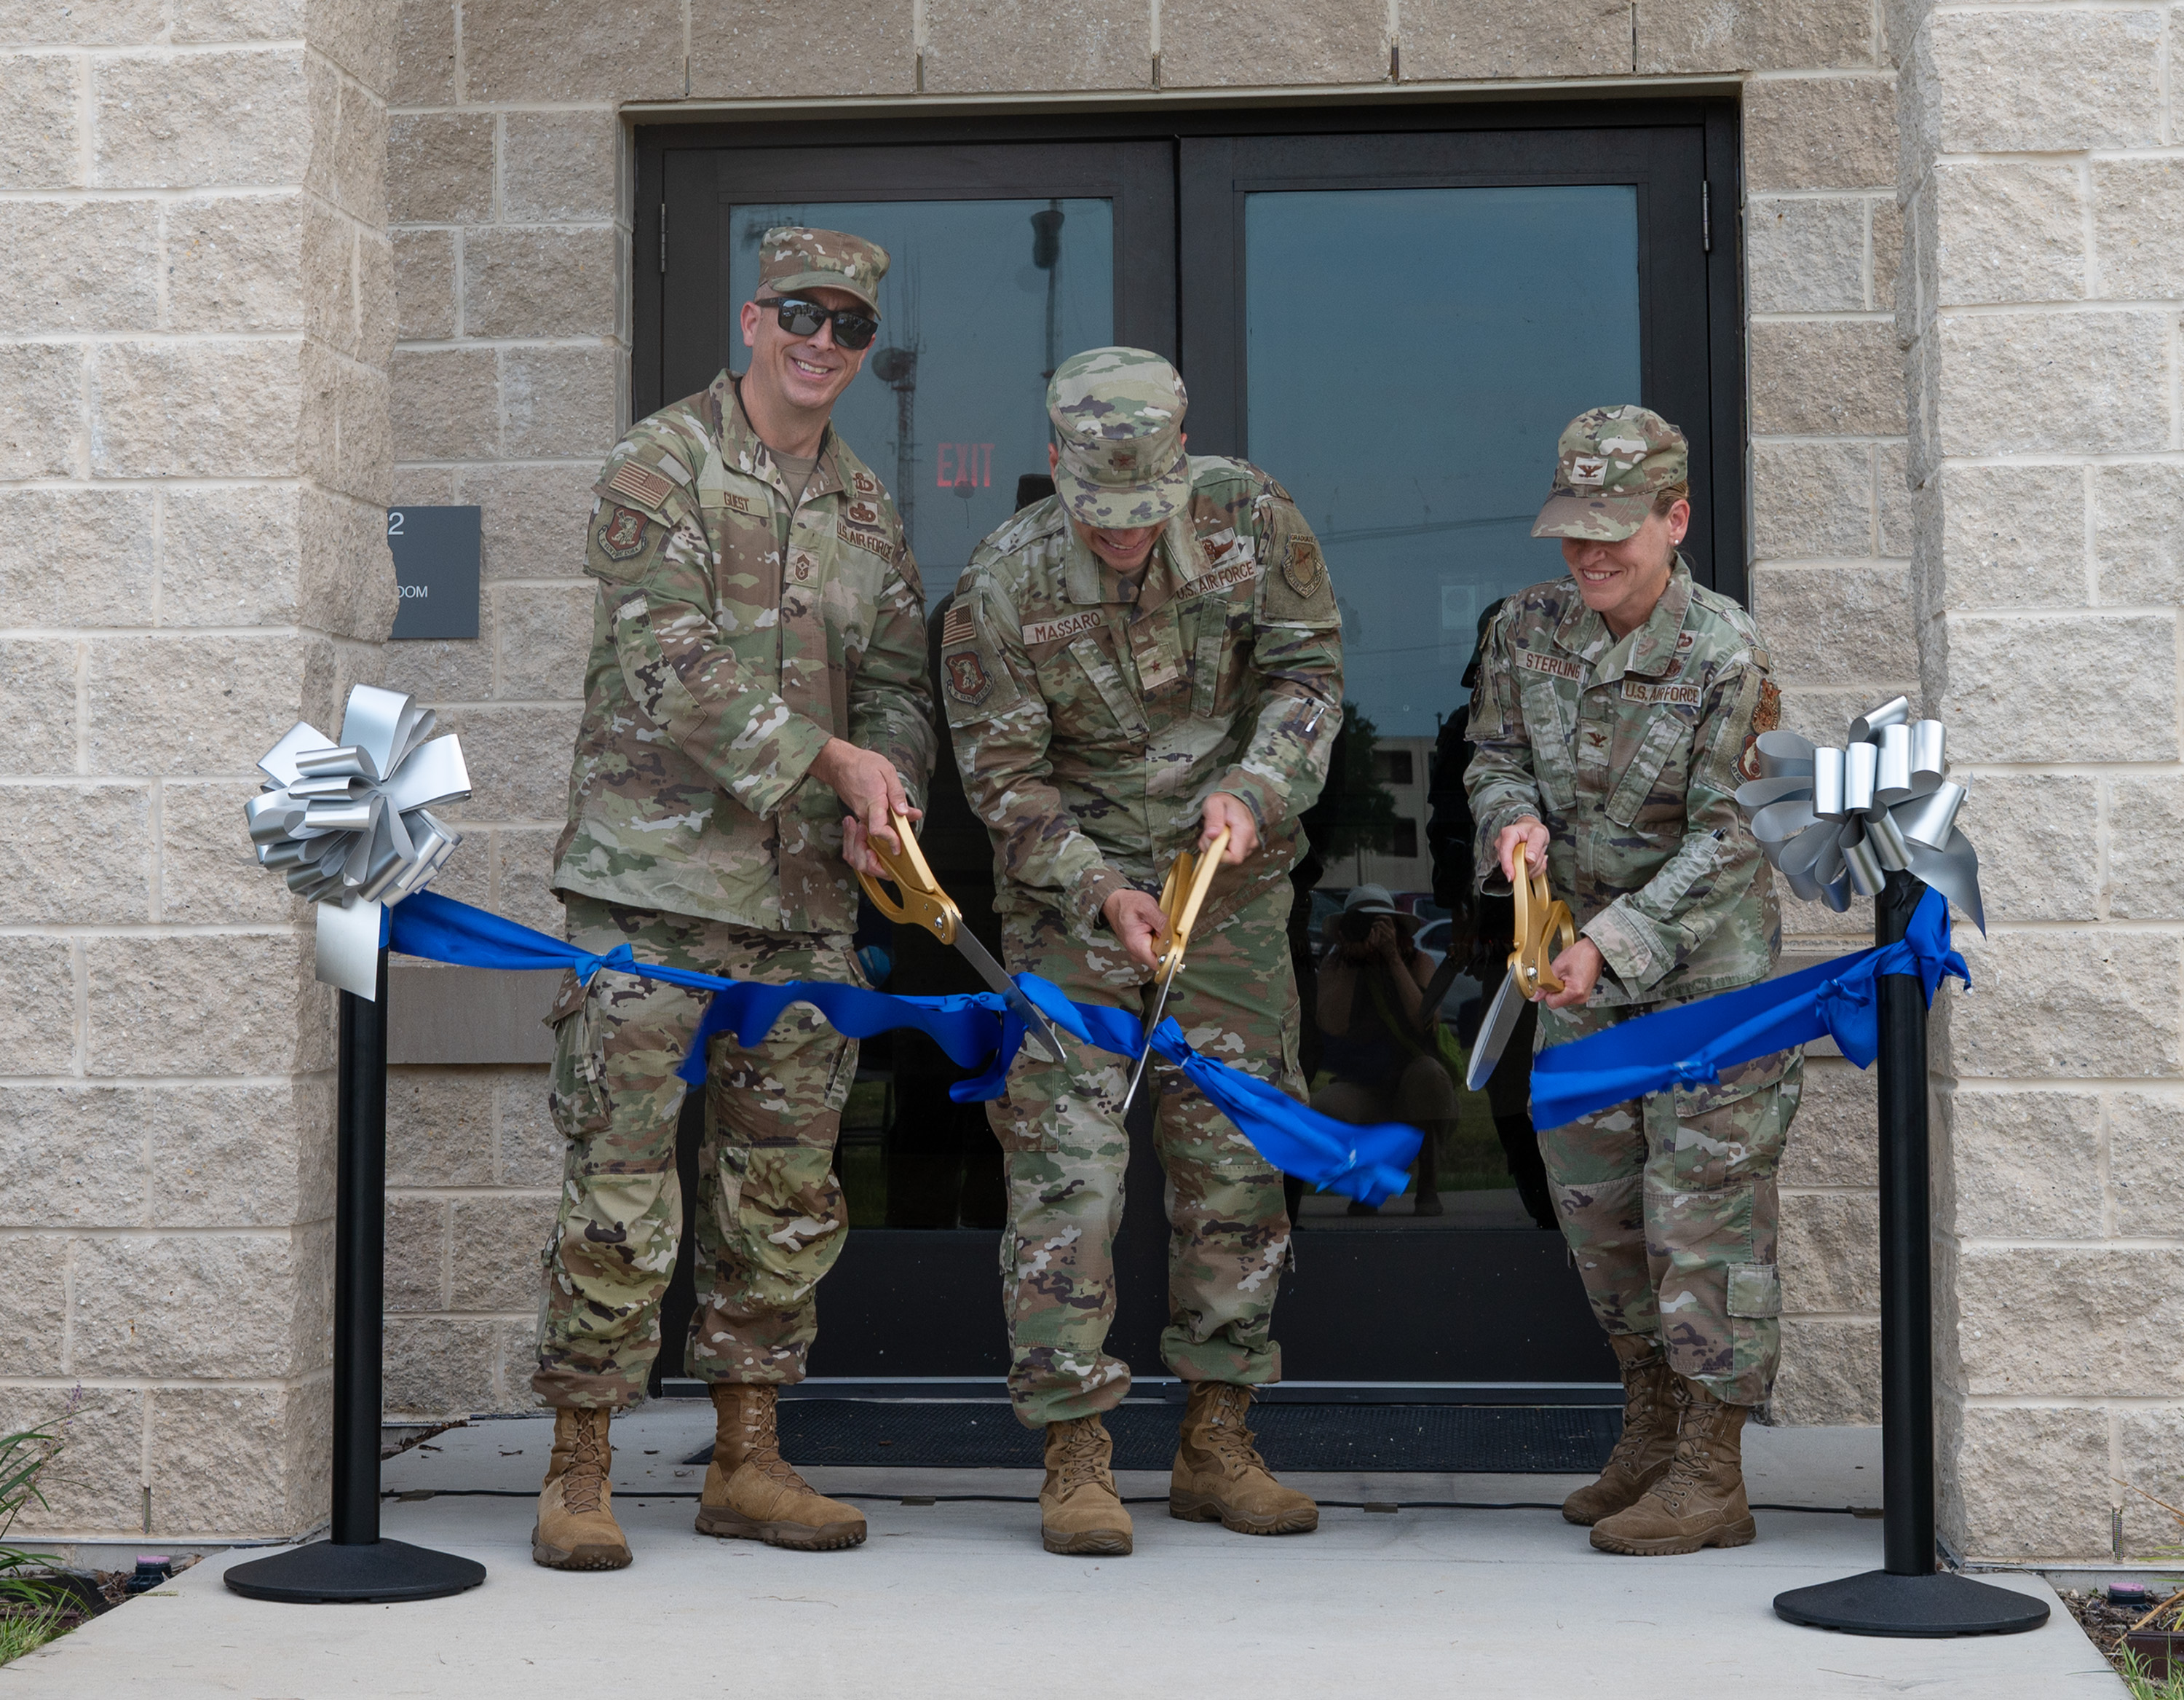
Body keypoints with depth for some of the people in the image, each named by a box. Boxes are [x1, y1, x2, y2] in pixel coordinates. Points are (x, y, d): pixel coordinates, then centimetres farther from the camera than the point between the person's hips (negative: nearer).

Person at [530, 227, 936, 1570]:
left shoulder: (869, 512, 16)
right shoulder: (661, 468, -4)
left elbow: (900, 686, 16)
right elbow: (675, 664, -14)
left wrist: (882, 795, -4)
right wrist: (830, 756, -18)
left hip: (808, 893, 6)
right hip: (653, 875, -6)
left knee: (788, 1187, 9)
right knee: (623, 1181, -5)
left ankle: (748, 1461, 19)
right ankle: (580, 1472, 4)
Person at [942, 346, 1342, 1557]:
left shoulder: (1249, 517, -9)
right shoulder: (1000, 590, -16)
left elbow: (1309, 667, 1)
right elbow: (1002, 778, -10)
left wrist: (1256, 789, -15)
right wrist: (1101, 892, -21)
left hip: (1233, 885, 3)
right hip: (1071, 899, -3)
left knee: (1236, 1156, 6)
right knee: (1067, 1160, -8)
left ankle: (1217, 1443, 17)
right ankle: (1076, 1460, -1)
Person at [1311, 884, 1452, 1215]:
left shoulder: (1418, 962, -1)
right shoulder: (1334, 966, 1)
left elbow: (1425, 1021, -20)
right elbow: (1334, 1026, -18)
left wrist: (1393, 958, -20)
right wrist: (1351, 957, -16)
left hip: (1415, 1090, -1)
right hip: (1362, 1092, 1)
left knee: (1427, 1070, -36)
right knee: (1322, 1106, -33)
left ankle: (1429, 1188, -20)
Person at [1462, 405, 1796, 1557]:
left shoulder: (1727, 655, -18)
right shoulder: (1526, 630, -2)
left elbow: (1721, 838, -18)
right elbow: (1495, 753, 11)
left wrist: (1615, 941, -26)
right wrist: (1510, 818, -13)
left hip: (1707, 961, -6)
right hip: (1580, 959, 6)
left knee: (1700, 1208, -4)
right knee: (1595, 1201, 13)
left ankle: (1711, 1473, 4)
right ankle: (1651, 1429, 30)